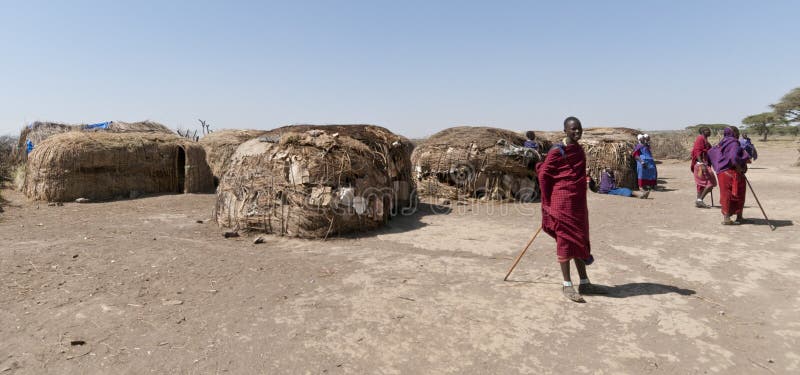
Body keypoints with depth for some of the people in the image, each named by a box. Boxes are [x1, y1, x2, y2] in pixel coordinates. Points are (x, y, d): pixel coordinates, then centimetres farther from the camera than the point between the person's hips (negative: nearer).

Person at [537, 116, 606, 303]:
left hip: (579, 201, 8)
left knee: (580, 240, 13)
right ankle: (567, 285, 8)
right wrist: (547, 202, -8)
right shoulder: (557, 151, -11)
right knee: (566, 240, -2)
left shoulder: (579, 149, 13)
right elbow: (543, 174, -11)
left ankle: (584, 283, 24)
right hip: (563, 201, -8)